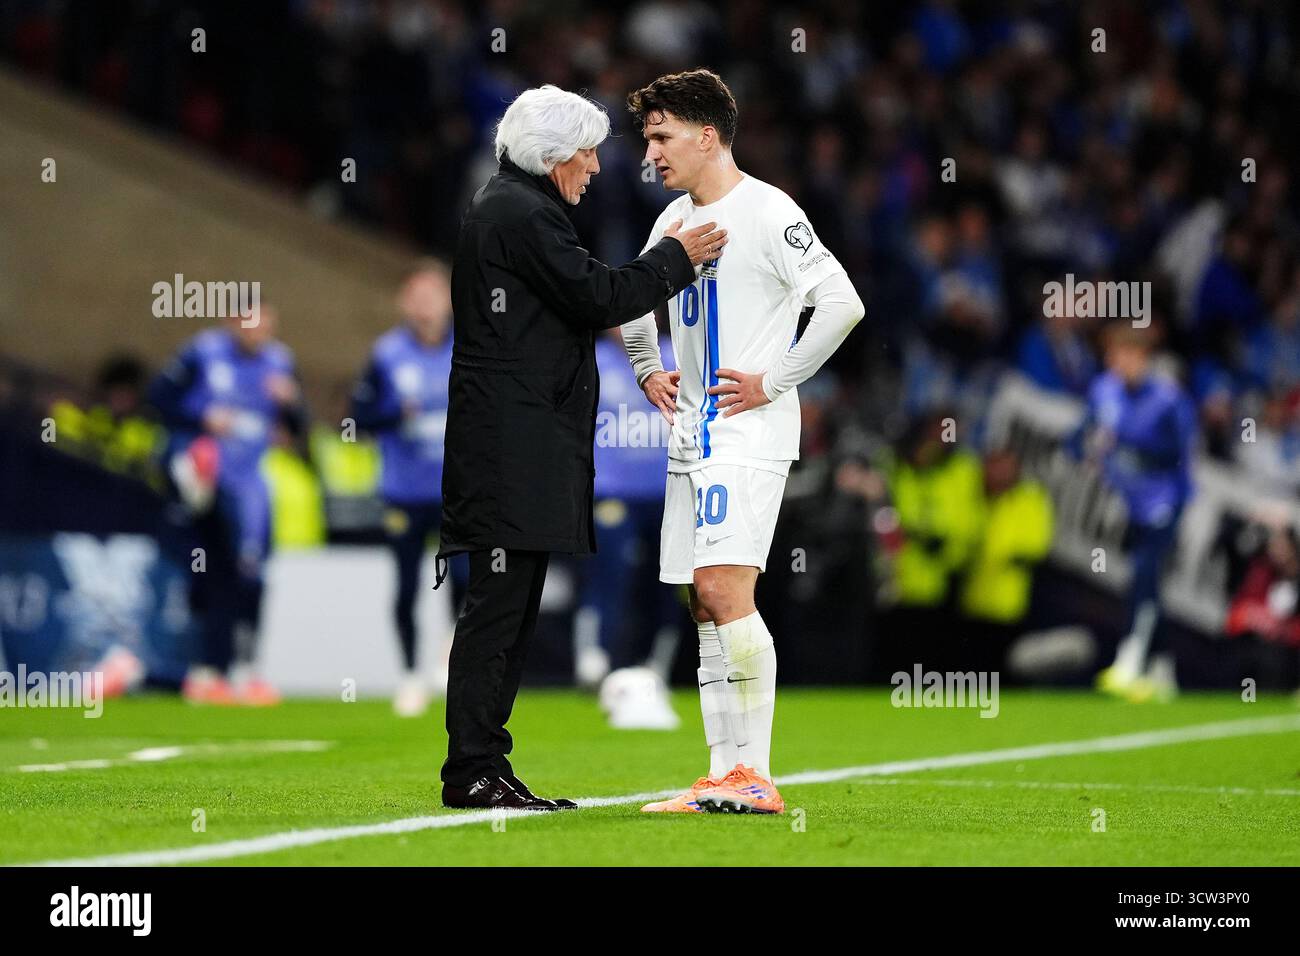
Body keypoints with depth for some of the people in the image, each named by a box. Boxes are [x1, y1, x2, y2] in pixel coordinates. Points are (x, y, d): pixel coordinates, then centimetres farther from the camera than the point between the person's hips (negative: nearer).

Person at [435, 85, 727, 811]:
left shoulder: (505, 206, 22)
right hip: (514, 446, -11)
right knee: (498, 603, -10)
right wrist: (676, 259, -5)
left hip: (515, 447, 11)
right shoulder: (522, 214, -11)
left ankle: (480, 768, 11)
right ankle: (474, 772, -10)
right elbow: (598, 296, -17)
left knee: (510, 608, 10)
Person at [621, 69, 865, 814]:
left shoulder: (766, 212, -11)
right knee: (706, 604, 6)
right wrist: (648, 370, 18)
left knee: (724, 589, -18)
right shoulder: (675, 219, 15)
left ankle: (756, 777, -16)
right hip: (692, 438, 9)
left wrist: (774, 381, -15)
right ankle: (725, 775, 9)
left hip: (750, 436, -9)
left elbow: (843, 303, -18)